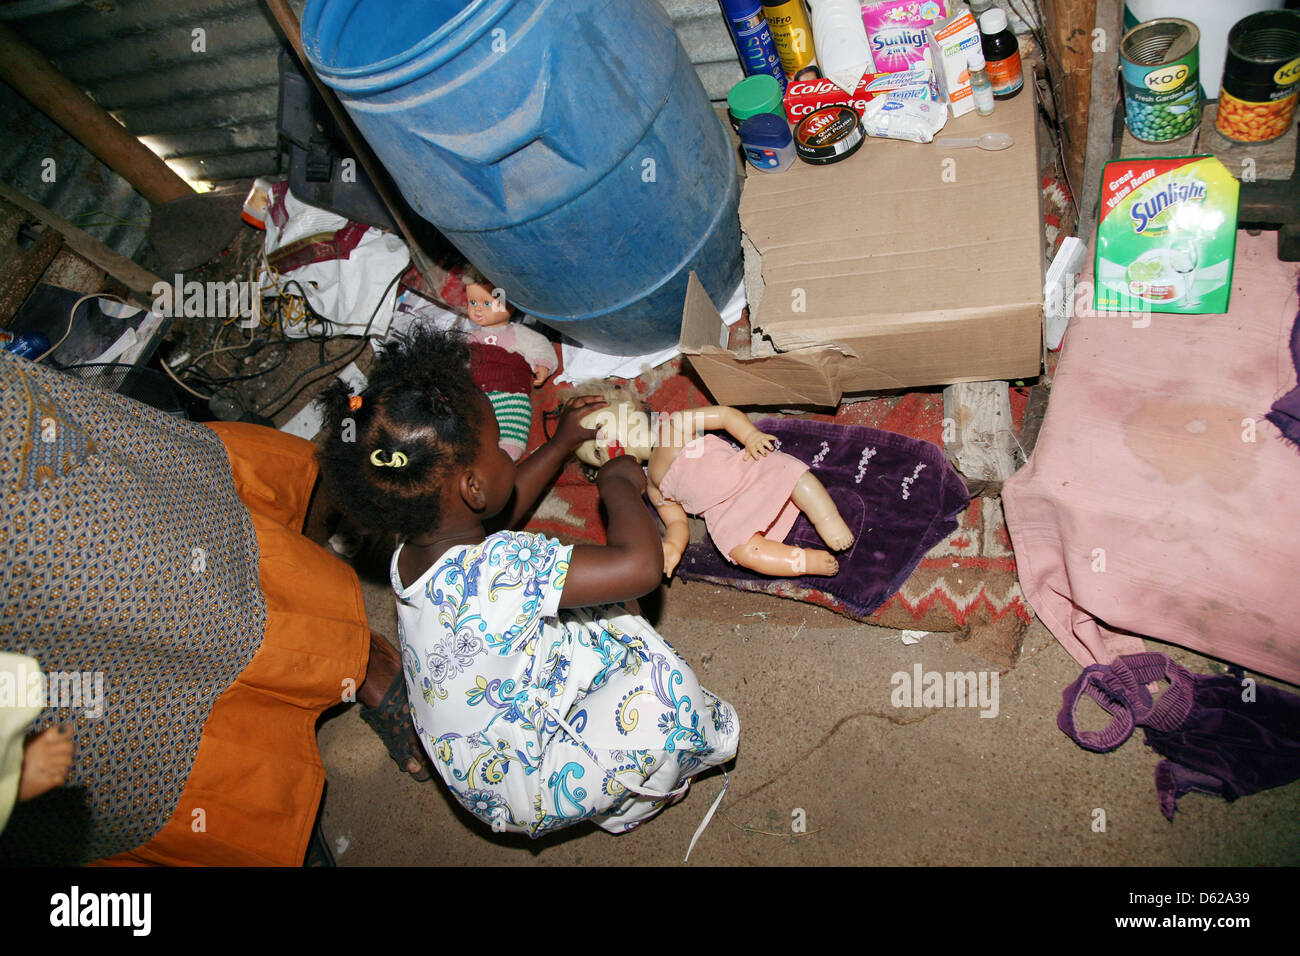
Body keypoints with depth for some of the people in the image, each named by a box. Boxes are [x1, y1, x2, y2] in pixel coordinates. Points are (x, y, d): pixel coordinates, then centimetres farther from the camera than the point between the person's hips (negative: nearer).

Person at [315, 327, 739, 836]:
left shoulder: (413, 551, -7)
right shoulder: (501, 568, -37)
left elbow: (498, 511, 16)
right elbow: (640, 565, -42)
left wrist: (562, 444, 21)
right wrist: (617, 484, -22)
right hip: (527, 788, -9)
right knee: (659, 693, -25)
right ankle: (629, 801, 9)